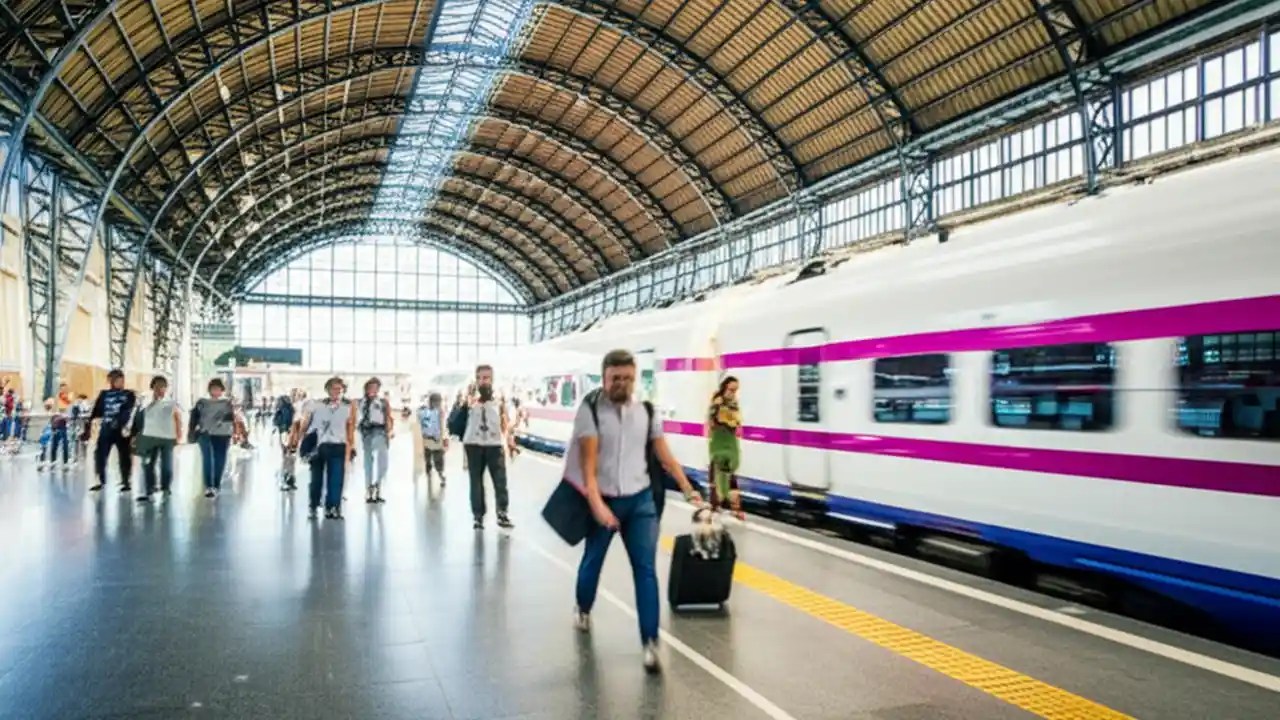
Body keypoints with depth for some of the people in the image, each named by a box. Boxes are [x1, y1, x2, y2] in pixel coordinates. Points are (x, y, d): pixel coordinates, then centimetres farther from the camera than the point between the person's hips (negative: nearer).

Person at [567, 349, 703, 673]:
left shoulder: (646, 411, 1)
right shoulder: (590, 409, -11)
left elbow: (665, 455, 5)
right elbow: (588, 461, -17)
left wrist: (688, 489, -2)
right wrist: (596, 504, -27)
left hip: (640, 500, 2)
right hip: (603, 500, -2)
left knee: (646, 569, -4)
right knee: (593, 560, 17)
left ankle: (650, 642, -2)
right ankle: (583, 609, 46)